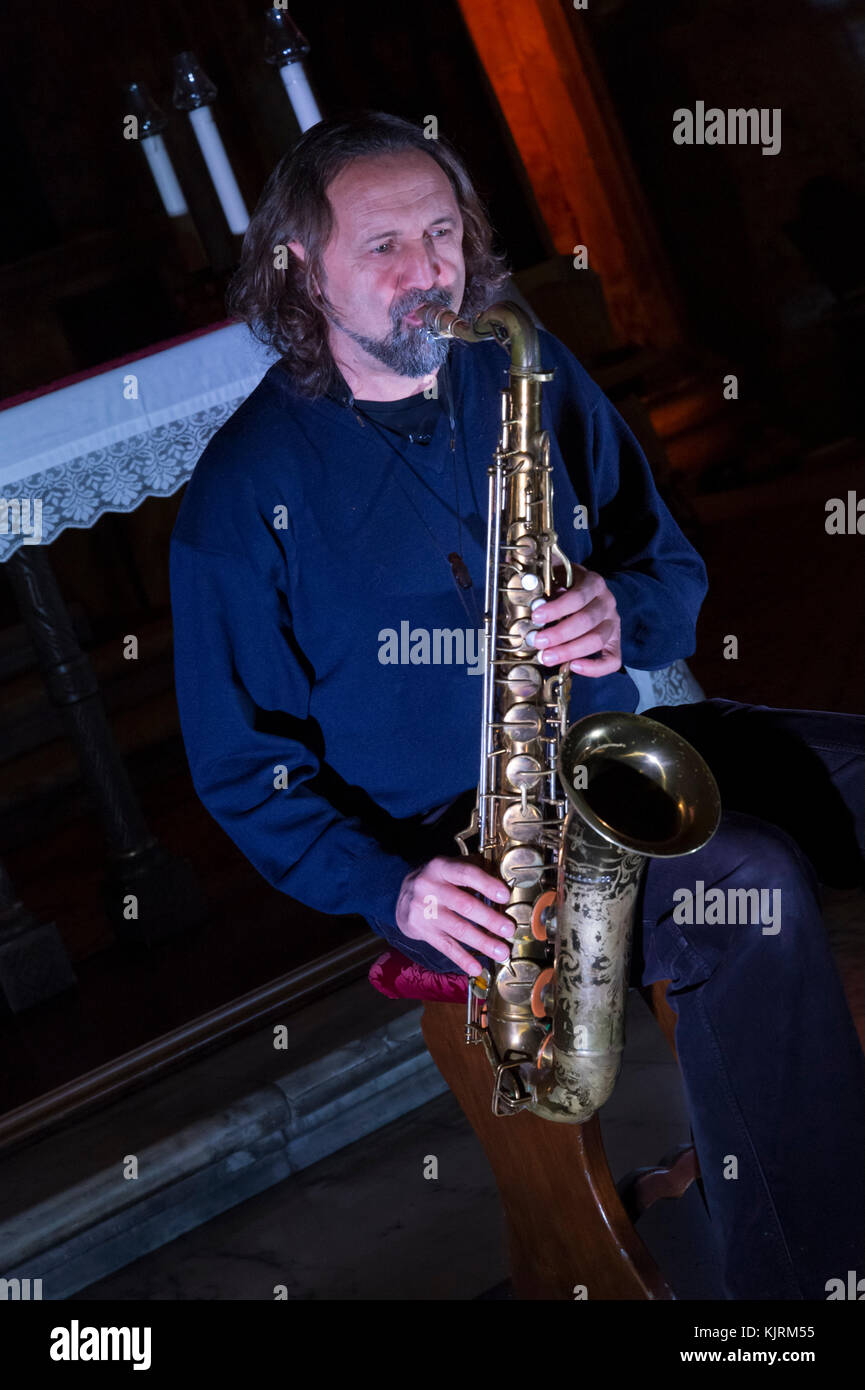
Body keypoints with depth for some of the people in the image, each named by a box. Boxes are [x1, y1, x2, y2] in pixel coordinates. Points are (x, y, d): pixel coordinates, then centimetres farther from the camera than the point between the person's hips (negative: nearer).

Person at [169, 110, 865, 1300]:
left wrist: (624, 615, -14)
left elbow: (669, 567, 12)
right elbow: (242, 765, -2)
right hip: (443, 832, -5)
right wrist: (390, 886, -18)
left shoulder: (526, 371, 6)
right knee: (746, 893, -31)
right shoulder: (245, 490, -7)